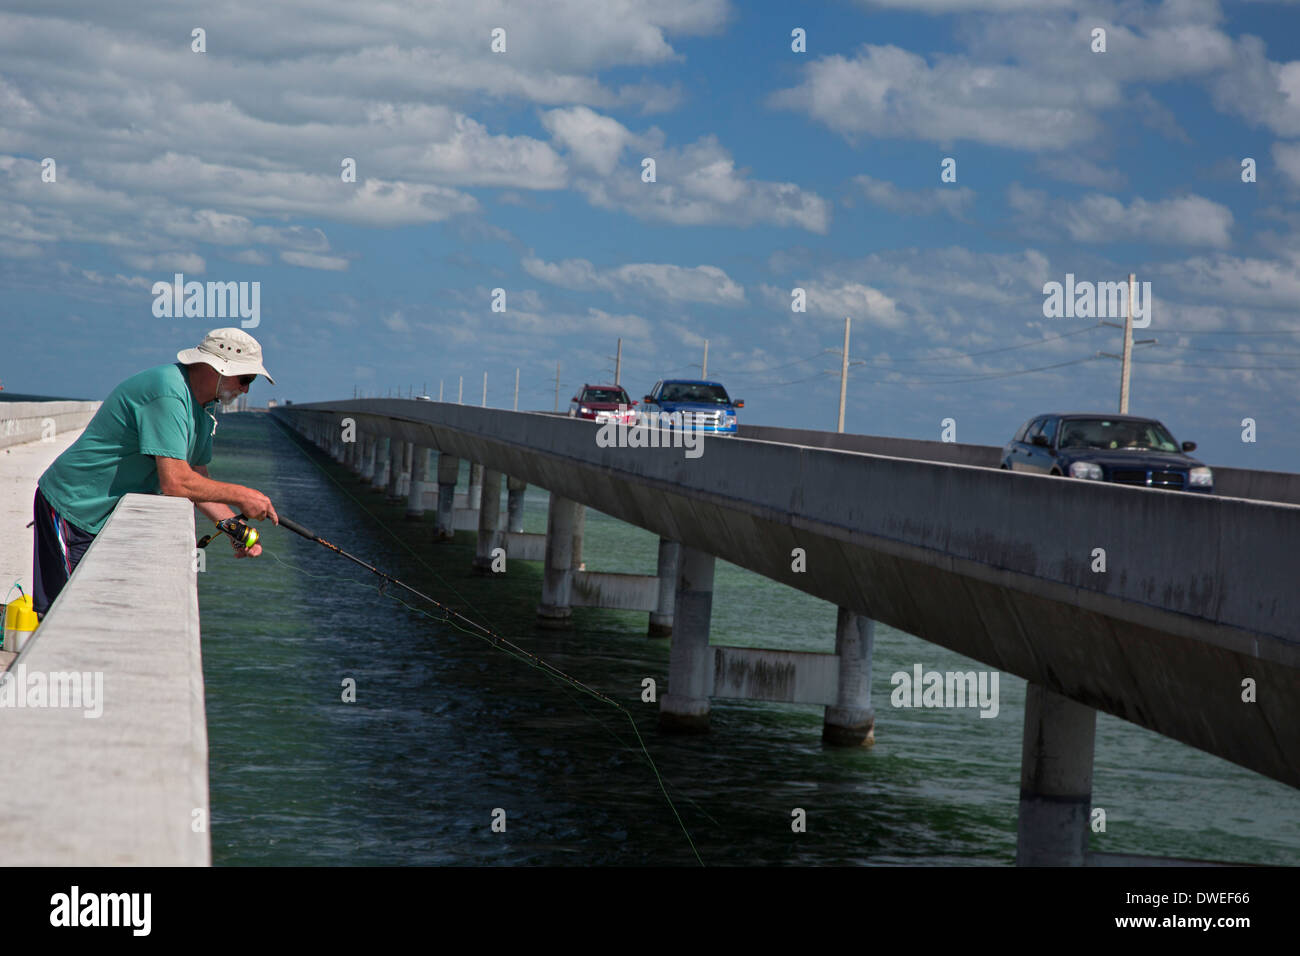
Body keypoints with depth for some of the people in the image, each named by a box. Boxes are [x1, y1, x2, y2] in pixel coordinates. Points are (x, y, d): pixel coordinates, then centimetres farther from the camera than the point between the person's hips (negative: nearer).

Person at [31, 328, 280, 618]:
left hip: (112, 516, 10)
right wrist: (241, 496, -20)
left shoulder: (202, 410, 7)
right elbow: (175, 483, -30)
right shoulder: (168, 393, -26)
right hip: (71, 505, -10)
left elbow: (198, 481, 13)